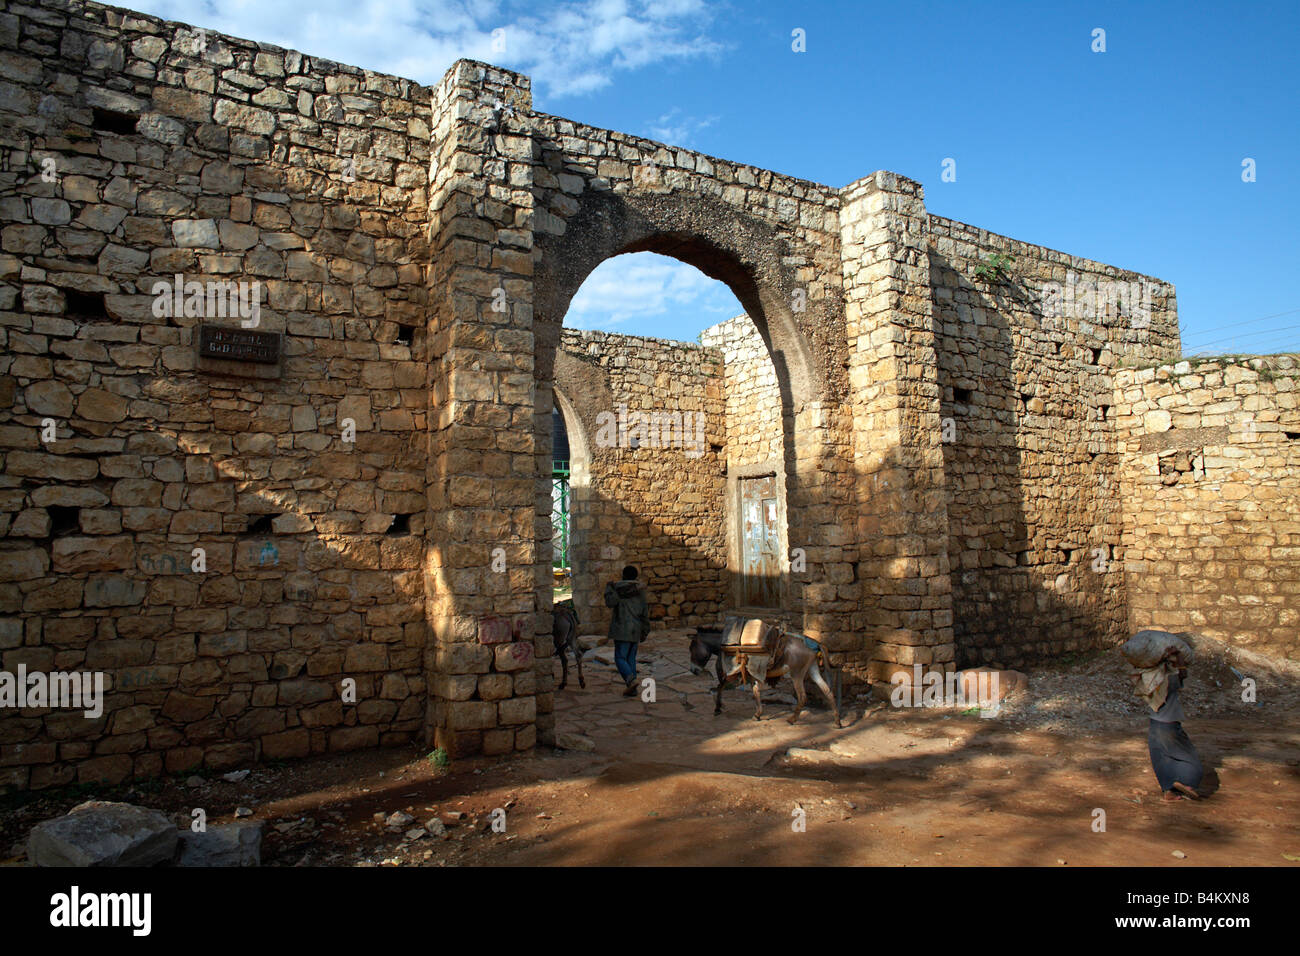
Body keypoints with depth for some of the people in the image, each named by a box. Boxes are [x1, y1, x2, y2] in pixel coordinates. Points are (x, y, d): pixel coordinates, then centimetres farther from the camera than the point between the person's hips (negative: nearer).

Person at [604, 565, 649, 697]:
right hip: (635, 630, 5)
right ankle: (632, 689, 8)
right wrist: (644, 631, 15)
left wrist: (609, 588, -3)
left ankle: (631, 680, -25)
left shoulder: (618, 587, -5)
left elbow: (610, 602, -19)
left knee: (620, 658, -3)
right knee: (631, 658, 11)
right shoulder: (640, 590, 9)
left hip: (622, 630, -5)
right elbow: (645, 613, 8)